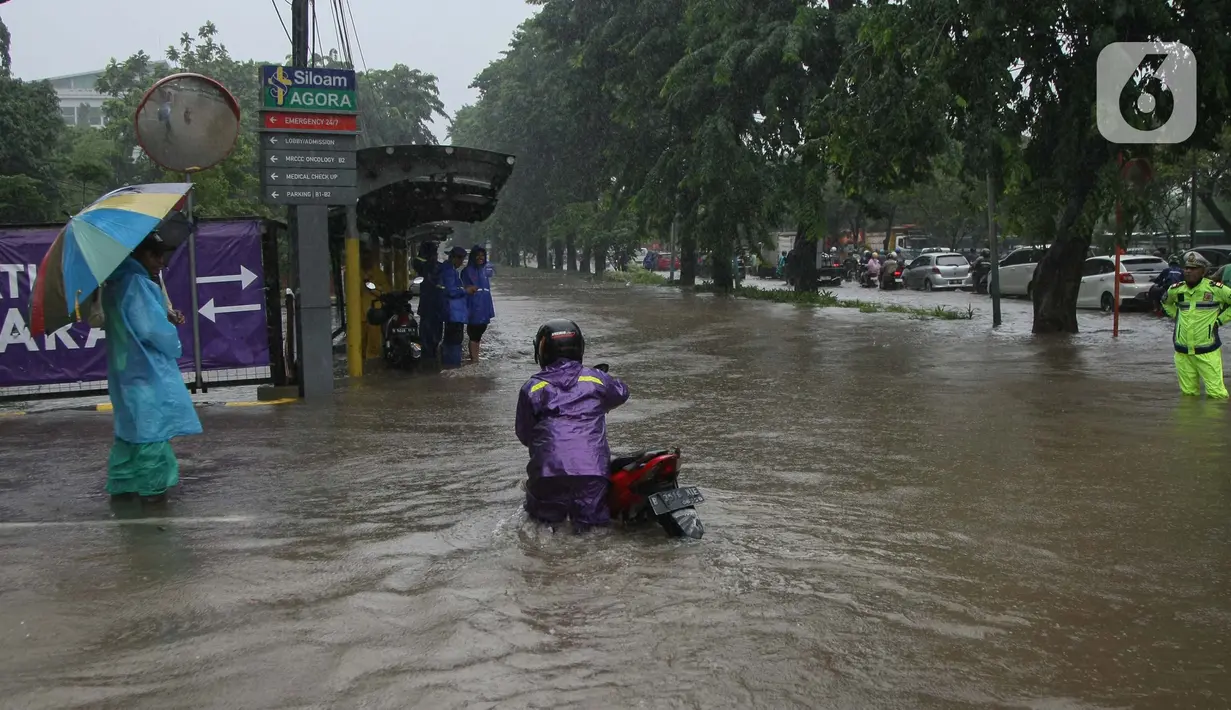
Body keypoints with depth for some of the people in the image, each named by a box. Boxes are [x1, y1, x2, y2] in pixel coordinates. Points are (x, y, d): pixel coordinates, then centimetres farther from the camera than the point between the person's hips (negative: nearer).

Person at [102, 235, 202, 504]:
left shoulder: (118, 282, 12)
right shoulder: (137, 283, -18)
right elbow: (152, 327, -21)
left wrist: (168, 317, 4)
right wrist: (174, 346, -4)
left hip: (125, 368, 10)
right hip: (147, 369, -10)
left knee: (129, 424, 16)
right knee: (152, 422, -2)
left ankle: (121, 484, 21)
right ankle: (152, 486, 3)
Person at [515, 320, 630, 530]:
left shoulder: (532, 388, 6)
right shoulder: (595, 378, 9)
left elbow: (524, 433, 13)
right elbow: (621, 393, 29)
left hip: (548, 468, 0)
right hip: (593, 468, 1)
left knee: (544, 513, 24)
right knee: (594, 516, 19)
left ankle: (547, 512, -4)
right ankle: (586, 511, -9)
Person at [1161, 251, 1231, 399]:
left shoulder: (1215, 289, -8)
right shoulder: (1176, 290, 6)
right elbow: (1166, 302, 28)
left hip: (1207, 352, -4)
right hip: (1182, 352, 4)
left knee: (1216, 393, -7)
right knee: (1188, 393, 12)